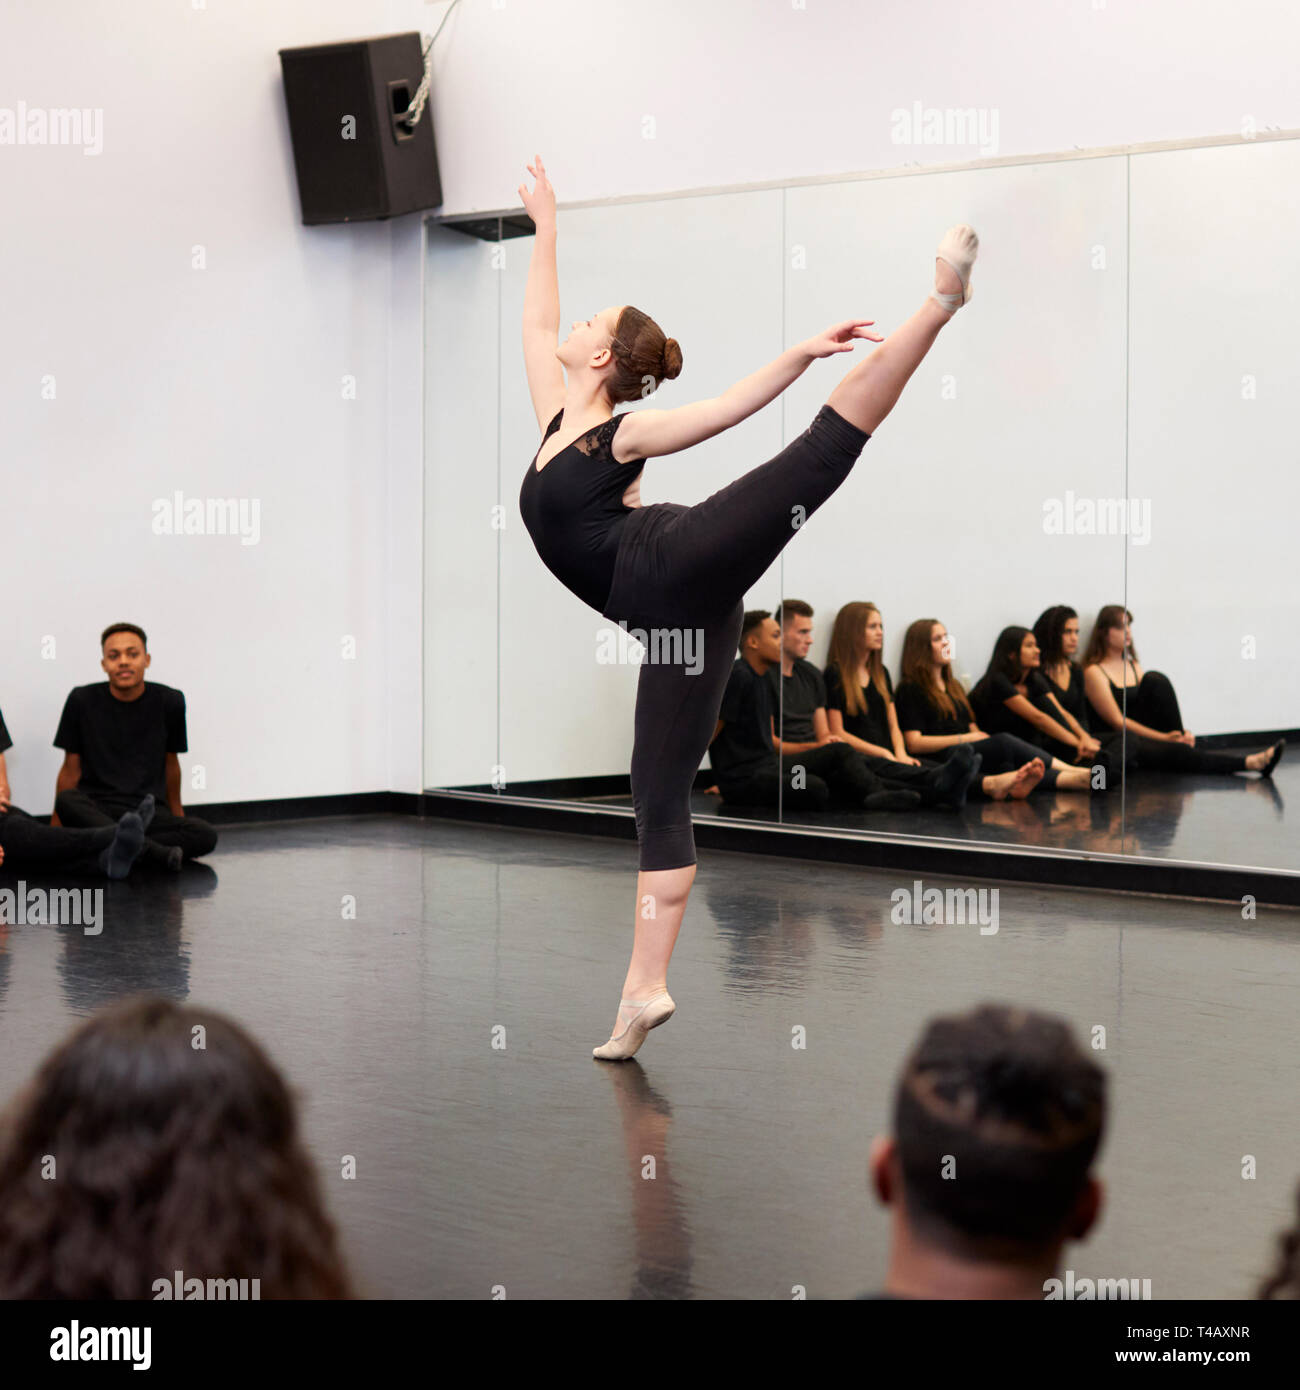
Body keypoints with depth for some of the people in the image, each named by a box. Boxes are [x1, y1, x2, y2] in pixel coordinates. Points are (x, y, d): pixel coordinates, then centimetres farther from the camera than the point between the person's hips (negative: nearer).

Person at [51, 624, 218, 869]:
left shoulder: (169, 702, 5)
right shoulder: (82, 701, 1)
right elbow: (71, 768, 7)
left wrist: (177, 814, 28)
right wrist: (55, 829, 4)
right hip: (95, 809, -1)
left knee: (206, 835, -27)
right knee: (66, 801, -37)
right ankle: (150, 851, -42)